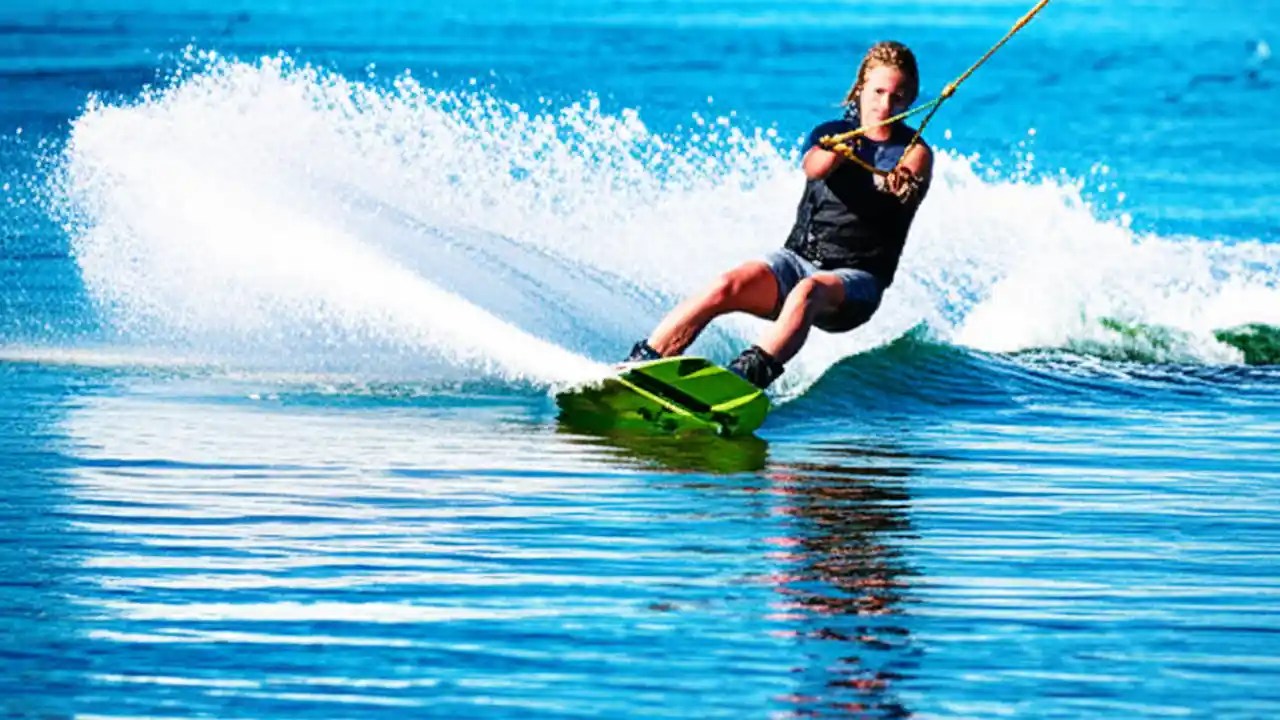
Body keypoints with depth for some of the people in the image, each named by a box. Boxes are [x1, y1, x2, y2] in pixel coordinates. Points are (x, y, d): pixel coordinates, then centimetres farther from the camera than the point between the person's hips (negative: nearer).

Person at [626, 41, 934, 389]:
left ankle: (750, 375, -58)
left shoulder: (914, 153, 4)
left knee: (808, 292, -38)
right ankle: (636, 367, -29)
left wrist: (904, 186, -39)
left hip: (856, 281, -3)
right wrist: (835, 152, -35)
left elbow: (912, 187, -18)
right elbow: (813, 167, -14)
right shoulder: (830, 134, 9)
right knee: (727, 286, -26)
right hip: (797, 259, 3)